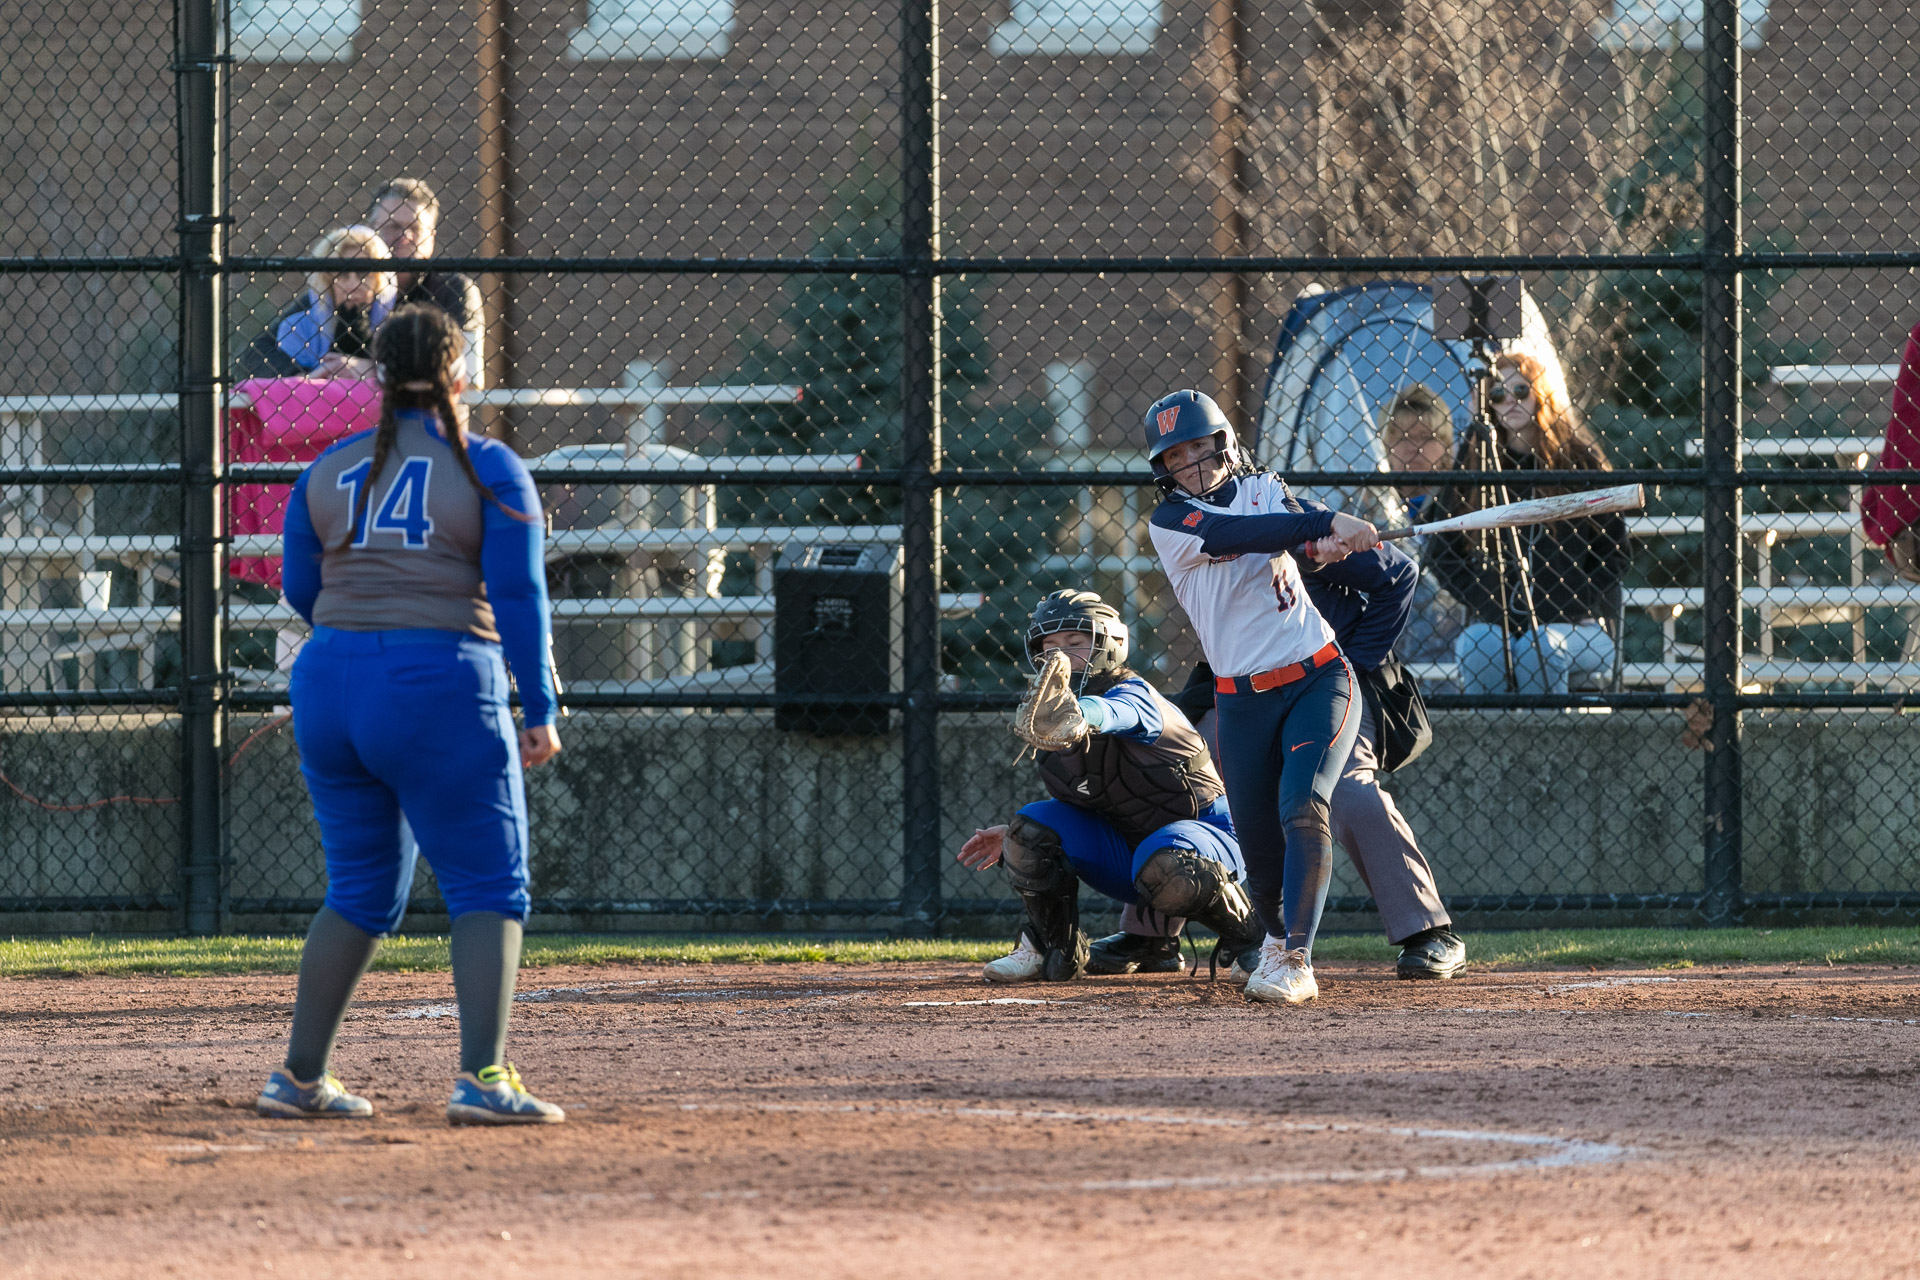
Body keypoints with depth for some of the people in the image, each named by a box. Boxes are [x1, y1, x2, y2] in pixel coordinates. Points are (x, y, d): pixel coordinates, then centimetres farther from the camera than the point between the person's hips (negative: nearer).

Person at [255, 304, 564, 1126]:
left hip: (330, 688, 5)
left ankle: (298, 1079, 16)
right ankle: (482, 1078, -15)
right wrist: (540, 711, -8)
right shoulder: (488, 470, -2)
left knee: (362, 892, 17)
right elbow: (518, 595, -9)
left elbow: (300, 591, 14)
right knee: (489, 888, 0)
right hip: (440, 694, -5)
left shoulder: (329, 472, 9)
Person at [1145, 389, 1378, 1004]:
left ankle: (1295, 962, -19)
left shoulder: (1261, 488, 7)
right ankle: (1278, 936, 34)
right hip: (1243, 699, 0)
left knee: (1302, 809, -20)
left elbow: (1285, 522, -15)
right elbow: (1240, 534, -21)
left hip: (1318, 679, 0)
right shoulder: (1171, 521, -3)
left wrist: (1325, 539, -39)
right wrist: (1327, 524, -33)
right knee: (1259, 844, 3)